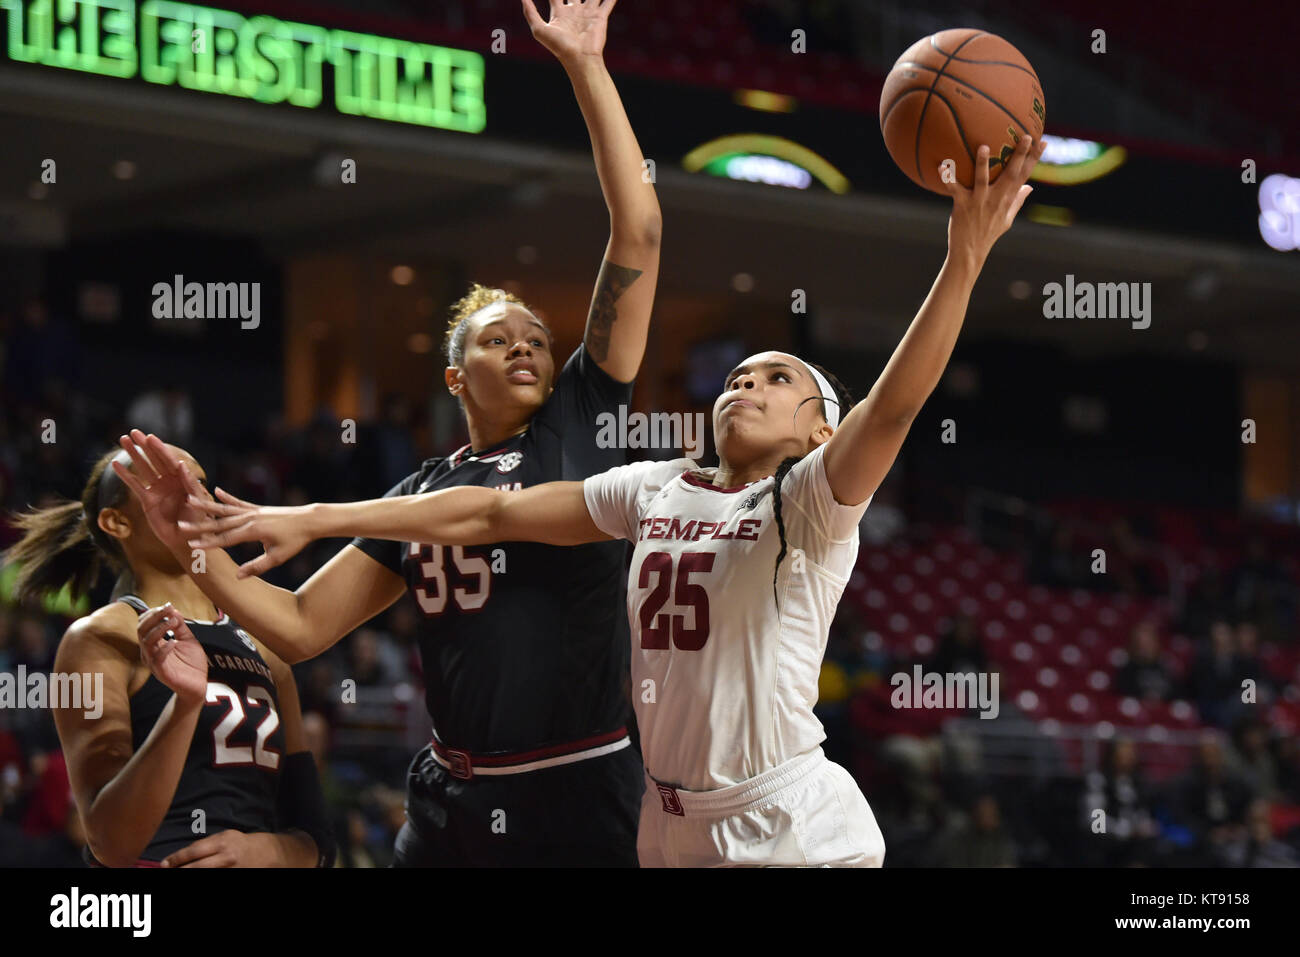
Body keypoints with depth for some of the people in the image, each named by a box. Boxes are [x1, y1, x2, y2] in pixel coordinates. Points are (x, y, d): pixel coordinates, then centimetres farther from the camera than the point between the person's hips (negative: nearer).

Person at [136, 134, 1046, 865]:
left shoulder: (812, 501, -5)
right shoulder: (656, 489, 10)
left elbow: (893, 404, -22)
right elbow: (491, 513, 8)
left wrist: (965, 258, -35)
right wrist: (307, 520, 4)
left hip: (796, 835, -5)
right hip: (673, 831, 6)